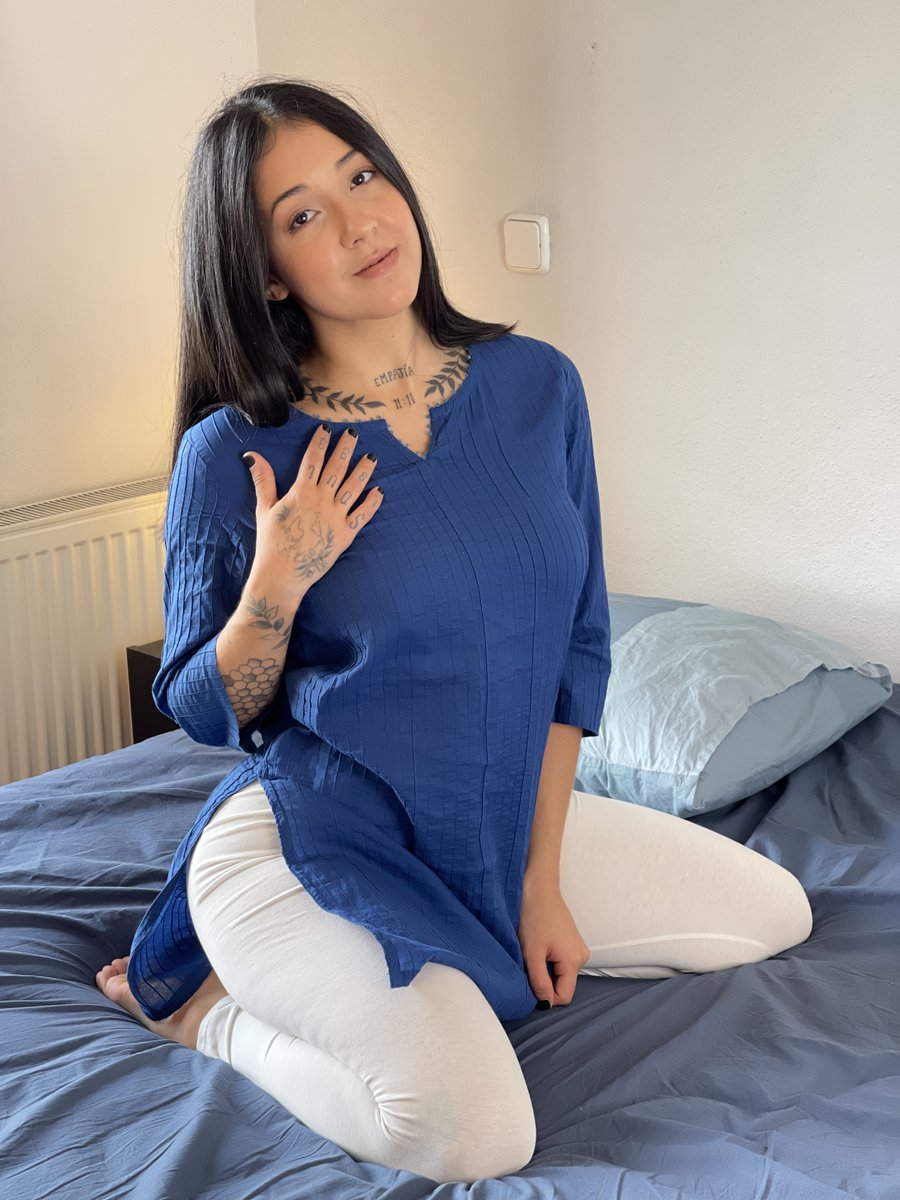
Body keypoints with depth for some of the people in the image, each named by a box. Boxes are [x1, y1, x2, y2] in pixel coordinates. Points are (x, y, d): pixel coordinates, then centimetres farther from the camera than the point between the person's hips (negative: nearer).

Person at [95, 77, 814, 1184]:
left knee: (774, 915, 12)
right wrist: (277, 585, -24)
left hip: (505, 819, 6)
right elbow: (204, 711, -4)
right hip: (305, 843, -5)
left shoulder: (537, 386, -3)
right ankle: (207, 1000, 1)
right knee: (474, 1137, -26)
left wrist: (542, 875, -1)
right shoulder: (232, 456, -14)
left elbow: (576, 641, 2)